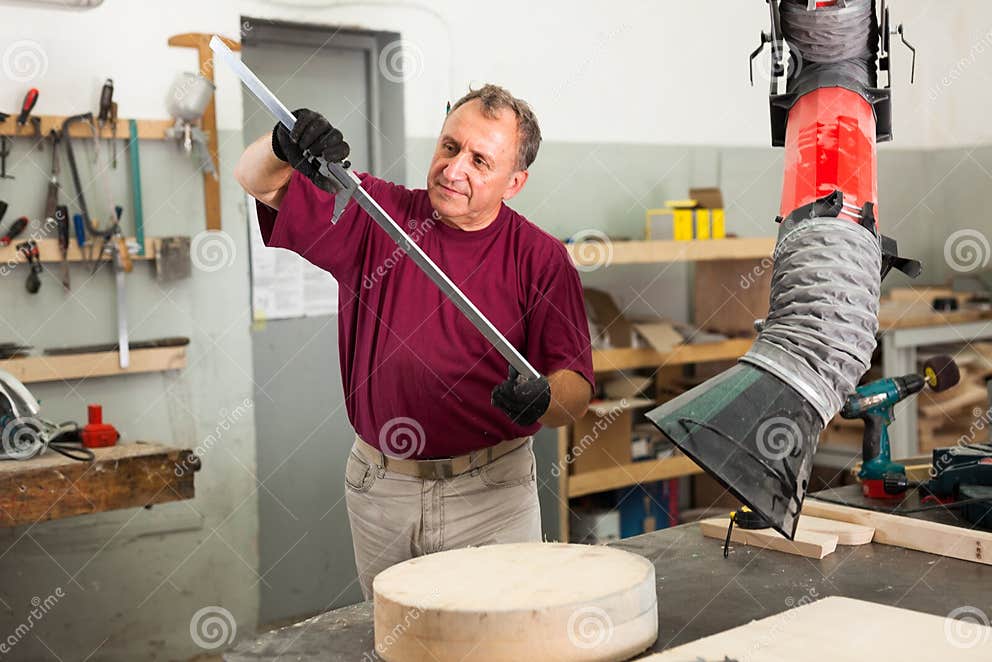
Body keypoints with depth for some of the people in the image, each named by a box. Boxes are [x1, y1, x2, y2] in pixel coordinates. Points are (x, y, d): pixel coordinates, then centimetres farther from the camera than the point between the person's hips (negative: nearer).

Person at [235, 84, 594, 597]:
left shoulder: (541, 258, -5)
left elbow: (577, 392, -8)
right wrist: (282, 149, -24)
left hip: (489, 496, -2)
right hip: (377, 491, 2)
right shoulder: (376, 213, 1)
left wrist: (542, 400, -31)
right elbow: (257, 182, -1)